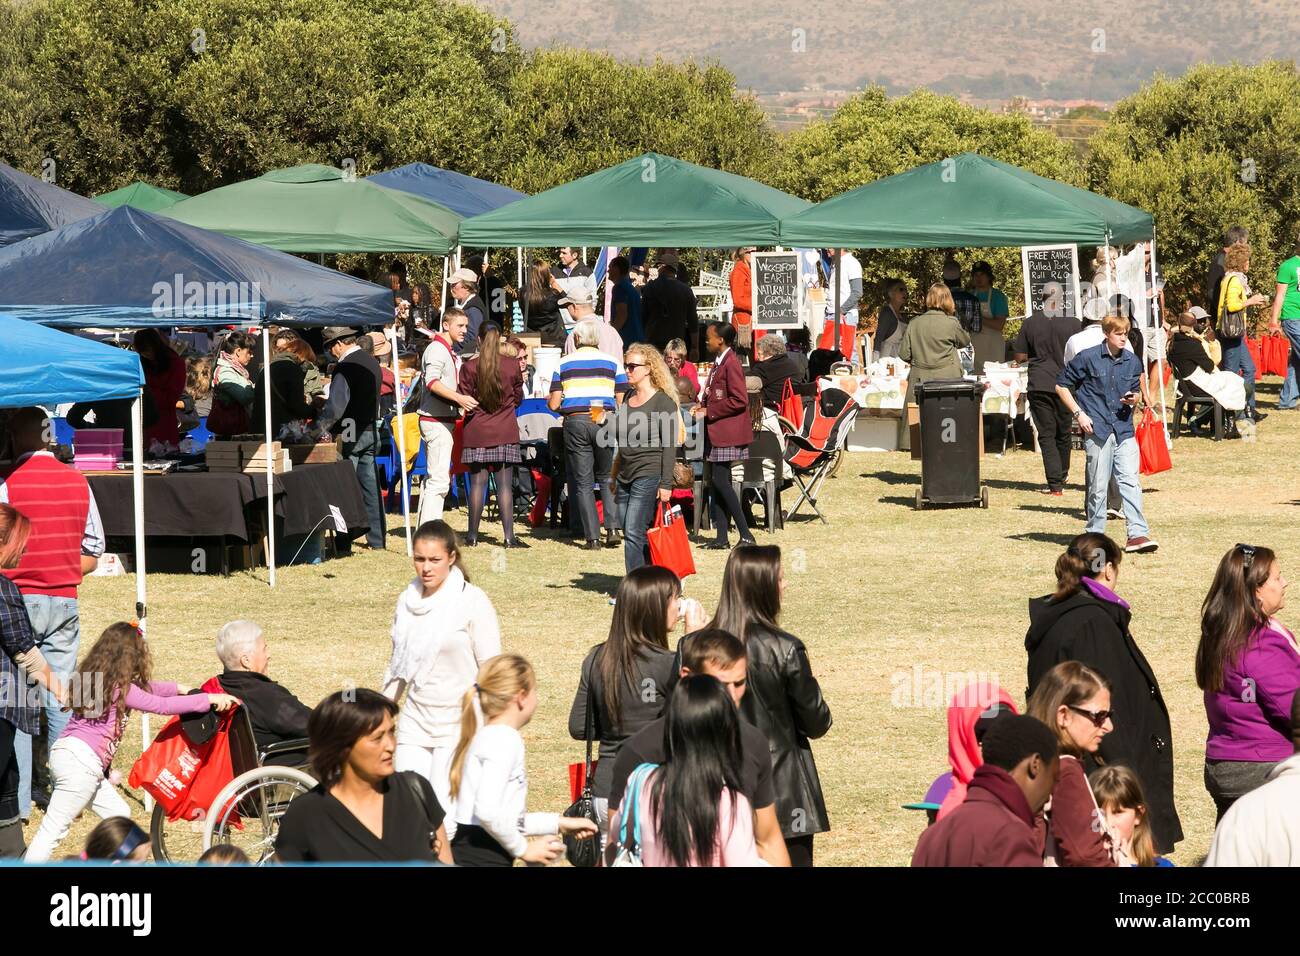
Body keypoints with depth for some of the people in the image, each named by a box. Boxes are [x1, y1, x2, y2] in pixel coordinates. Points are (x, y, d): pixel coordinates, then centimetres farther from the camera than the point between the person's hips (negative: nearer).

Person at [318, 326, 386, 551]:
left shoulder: (345, 367, -16)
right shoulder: (372, 362, 11)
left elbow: (335, 406, -23)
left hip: (349, 435, -8)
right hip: (371, 430, 8)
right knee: (370, 484, 11)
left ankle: (344, 542, -3)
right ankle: (376, 538, 12)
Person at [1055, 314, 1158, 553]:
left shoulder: (1133, 361, 9)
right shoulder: (1088, 358, -4)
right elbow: (1062, 385, 3)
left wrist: (1133, 399, -3)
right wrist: (1079, 413, -5)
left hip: (1124, 430, 3)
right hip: (1097, 429, -3)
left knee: (1130, 482, -7)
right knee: (1098, 486, 2)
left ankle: (1138, 534, -11)